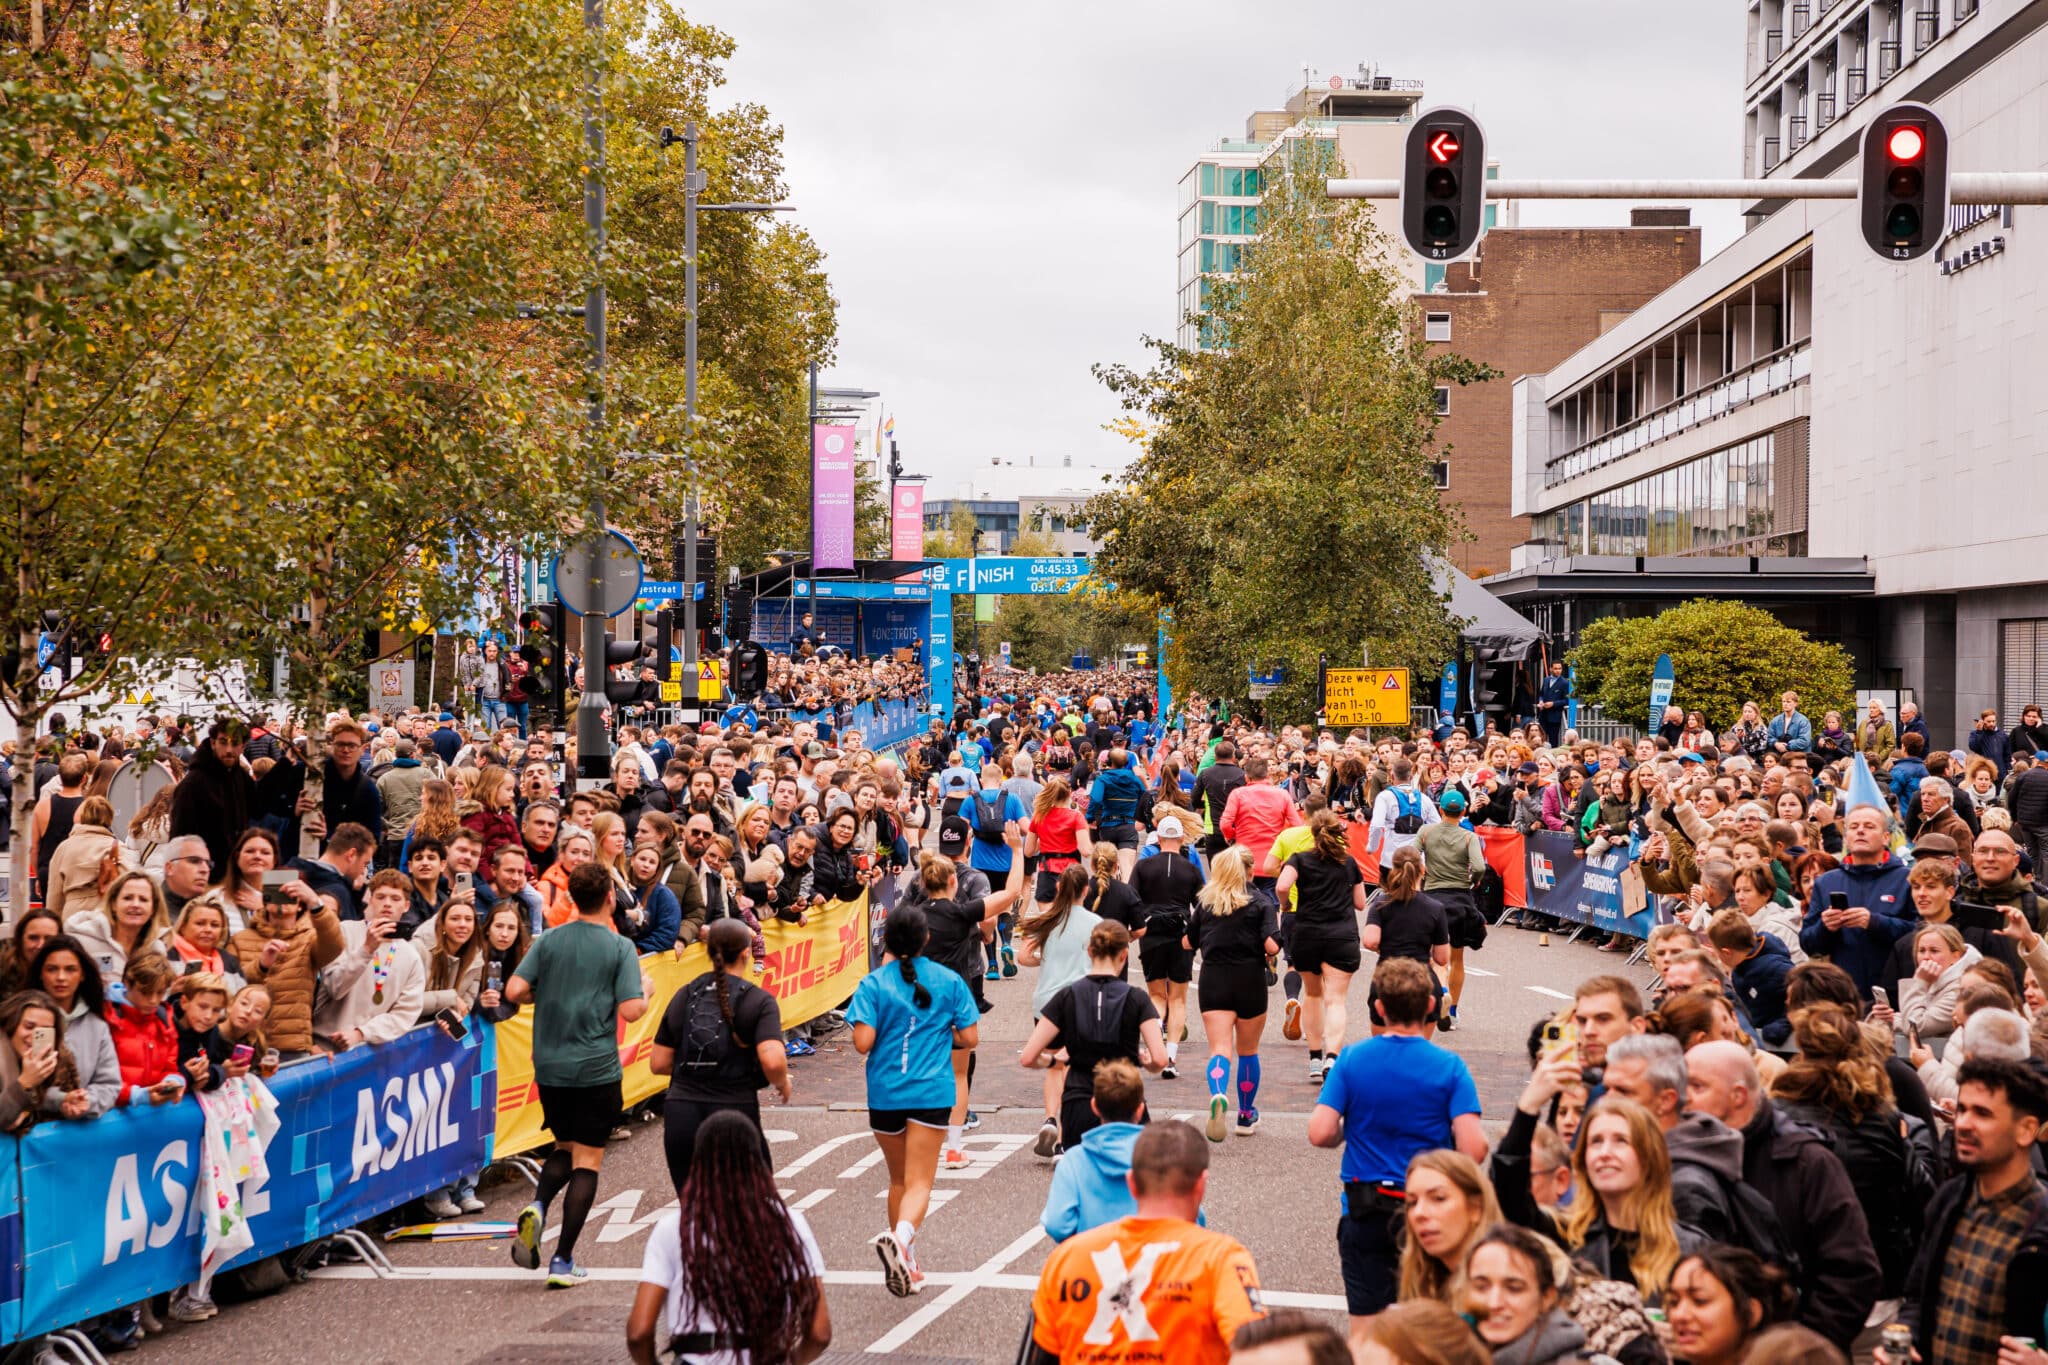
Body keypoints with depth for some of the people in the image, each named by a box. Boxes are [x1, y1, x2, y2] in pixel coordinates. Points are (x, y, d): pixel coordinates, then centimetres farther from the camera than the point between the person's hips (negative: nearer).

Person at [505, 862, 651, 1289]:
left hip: (549, 1066, 4)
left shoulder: (549, 940, 2)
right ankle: (563, 1261, -2)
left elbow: (514, 990, -5)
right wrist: (645, 992, 7)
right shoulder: (619, 947, -8)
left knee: (565, 1148, 22)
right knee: (587, 1160, 3)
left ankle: (537, 1206, -7)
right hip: (596, 1069, -4)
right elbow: (631, 1011, -14)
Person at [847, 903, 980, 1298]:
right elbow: (969, 1037, 1)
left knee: (899, 1180, 18)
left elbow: (863, 1043, -12)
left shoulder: (874, 984, -4)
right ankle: (900, 1237, -35)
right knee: (919, 1183, -6)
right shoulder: (949, 981, 1)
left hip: (885, 1094, 1)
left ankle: (906, 1263, 25)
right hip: (931, 1094, -1)